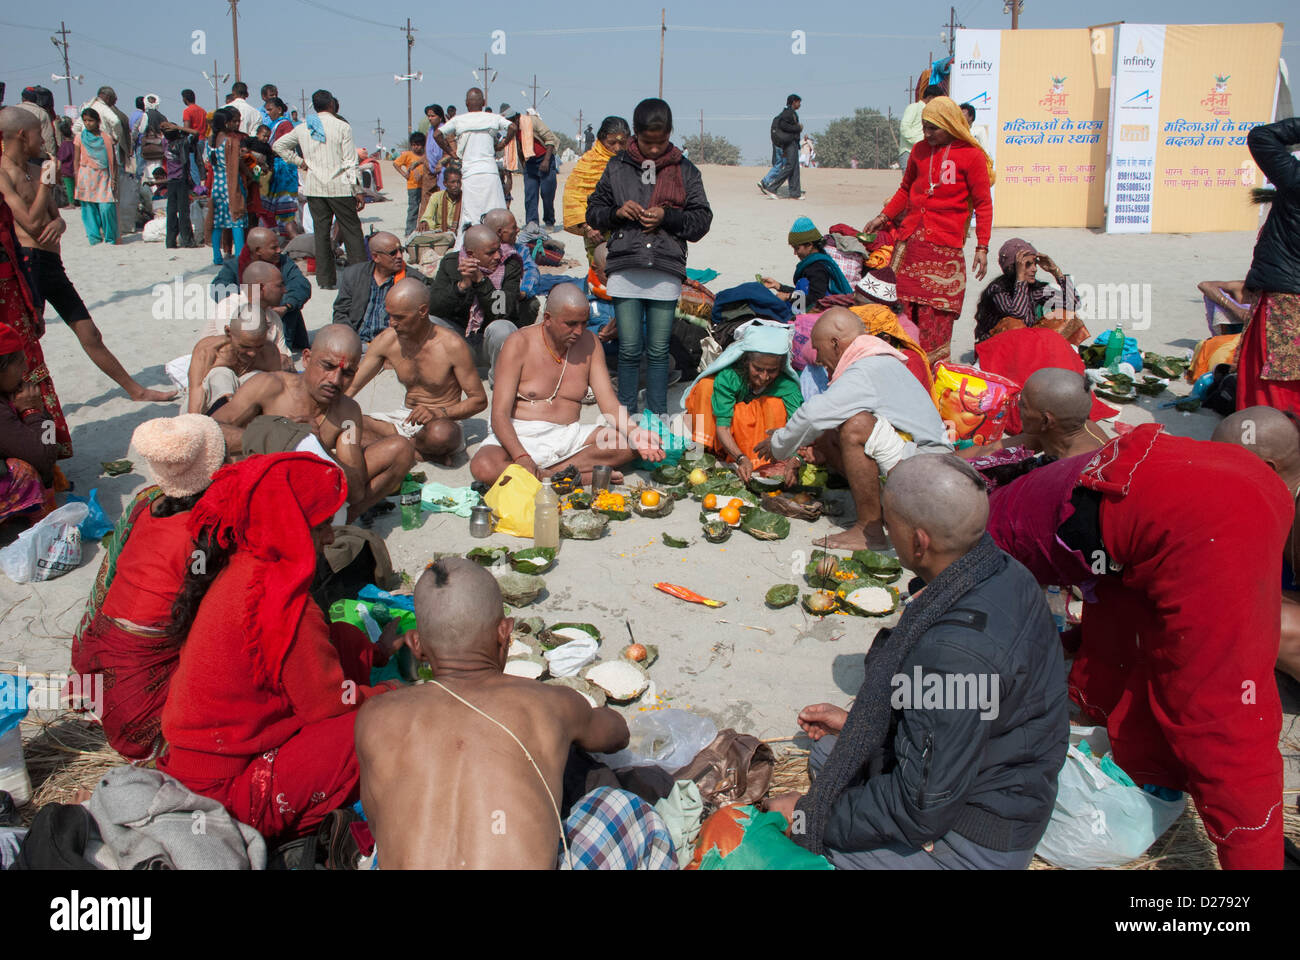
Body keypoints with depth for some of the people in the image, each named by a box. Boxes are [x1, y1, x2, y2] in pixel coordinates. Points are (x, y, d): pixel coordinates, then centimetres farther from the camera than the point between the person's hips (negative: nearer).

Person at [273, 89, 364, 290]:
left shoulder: (302, 128, 8)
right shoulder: (342, 127, -6)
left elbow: (278, 146, 15)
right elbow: (350, 162, -8)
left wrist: (300, 162, 14)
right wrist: (358, 191, -6)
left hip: (314, 188, 4)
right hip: (339, 187, -4)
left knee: (321, 232, 7)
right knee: (351, 231, 3)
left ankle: (325, 279, 8)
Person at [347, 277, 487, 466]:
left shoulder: (452, 345, -14)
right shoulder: (387, 340, -1)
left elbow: (479, 400, -10)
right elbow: (350, 387, 4)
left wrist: (438, 413, -25)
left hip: (445, 421, -5)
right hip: (407, 418, 5)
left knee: (441, 434, -43)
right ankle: (424, 453, -21)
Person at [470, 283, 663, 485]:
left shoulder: (588, 343, 4)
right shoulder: (520, 344, -8)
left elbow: (609, 403, -1)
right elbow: (500, 414, -15)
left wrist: (634, 433, -24)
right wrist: (522, 459, -33)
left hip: (570, 436, 4)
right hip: (521, 437, -4)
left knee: (631, 443, -18)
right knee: (483, 467, -35)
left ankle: (551, 473, -23)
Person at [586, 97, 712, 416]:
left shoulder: (685, 171, 8)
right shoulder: (617, 166, 10)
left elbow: (702, 220, 6)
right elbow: (593, 211, 15)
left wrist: (667, 217, -9)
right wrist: (617, 212, -6)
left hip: (666, 271, 0)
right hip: (624, 269, 0)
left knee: (658, 351, 5)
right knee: (629, 349, 1)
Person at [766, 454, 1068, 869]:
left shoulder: (957, 650, -36)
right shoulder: (1001, 572, -5)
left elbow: (920, 809, -28)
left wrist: (809, 816, -16)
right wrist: (854, 720, 16)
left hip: (976, 846, -9)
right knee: (824, 755, 23)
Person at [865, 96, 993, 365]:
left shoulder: (972, 156, -1)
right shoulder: (920, 150, 14)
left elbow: (983, 204, -1)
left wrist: (982, 247, -5)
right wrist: (883, 217, 16)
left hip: (945, 246, -5)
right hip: (910, 239, 5)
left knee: (936, 313, -6)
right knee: (902, 305, 2)